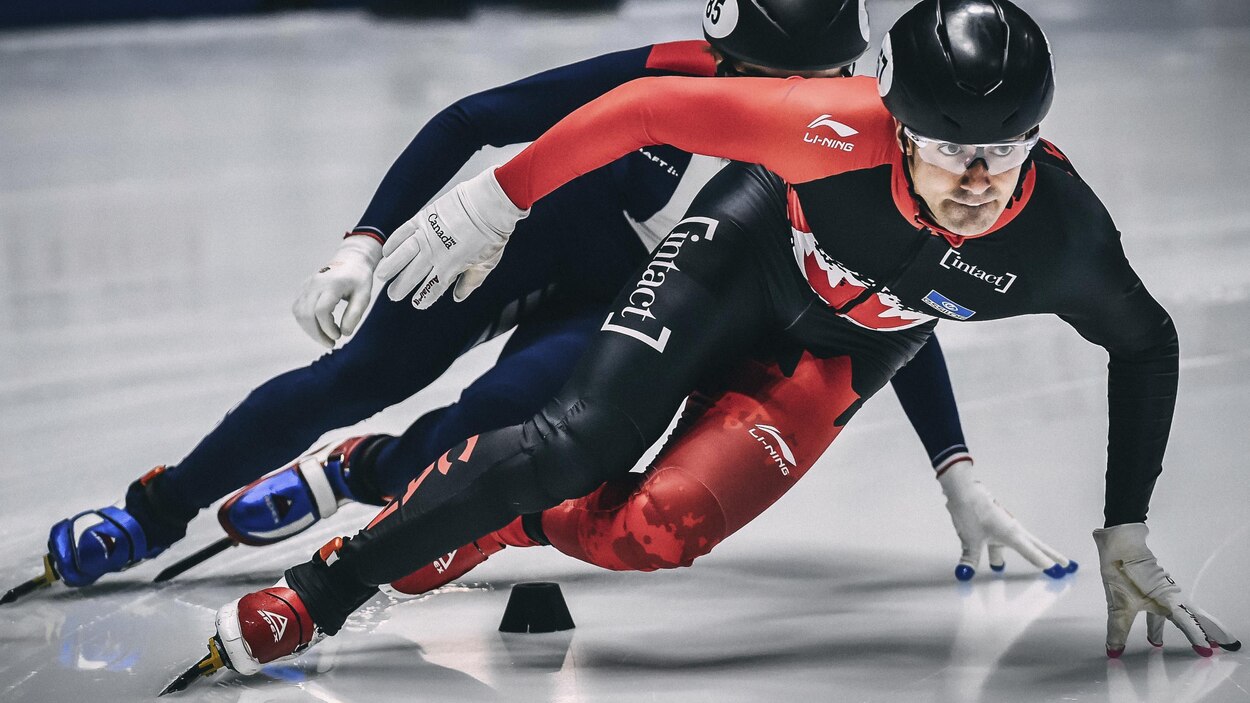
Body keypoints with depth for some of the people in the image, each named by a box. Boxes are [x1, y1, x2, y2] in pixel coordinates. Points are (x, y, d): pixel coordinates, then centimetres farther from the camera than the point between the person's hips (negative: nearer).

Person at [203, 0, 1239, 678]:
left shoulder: (1062, 236, -32)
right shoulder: (841, 134, -42)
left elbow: (1147, 345, -11)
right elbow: (649, 106, -31)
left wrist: (1127, 537, -9)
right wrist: (495, 198, -25)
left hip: (847, 346, 3)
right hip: (757, 245, -3)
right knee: (583, 444, -22)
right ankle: (314, 596, -15)